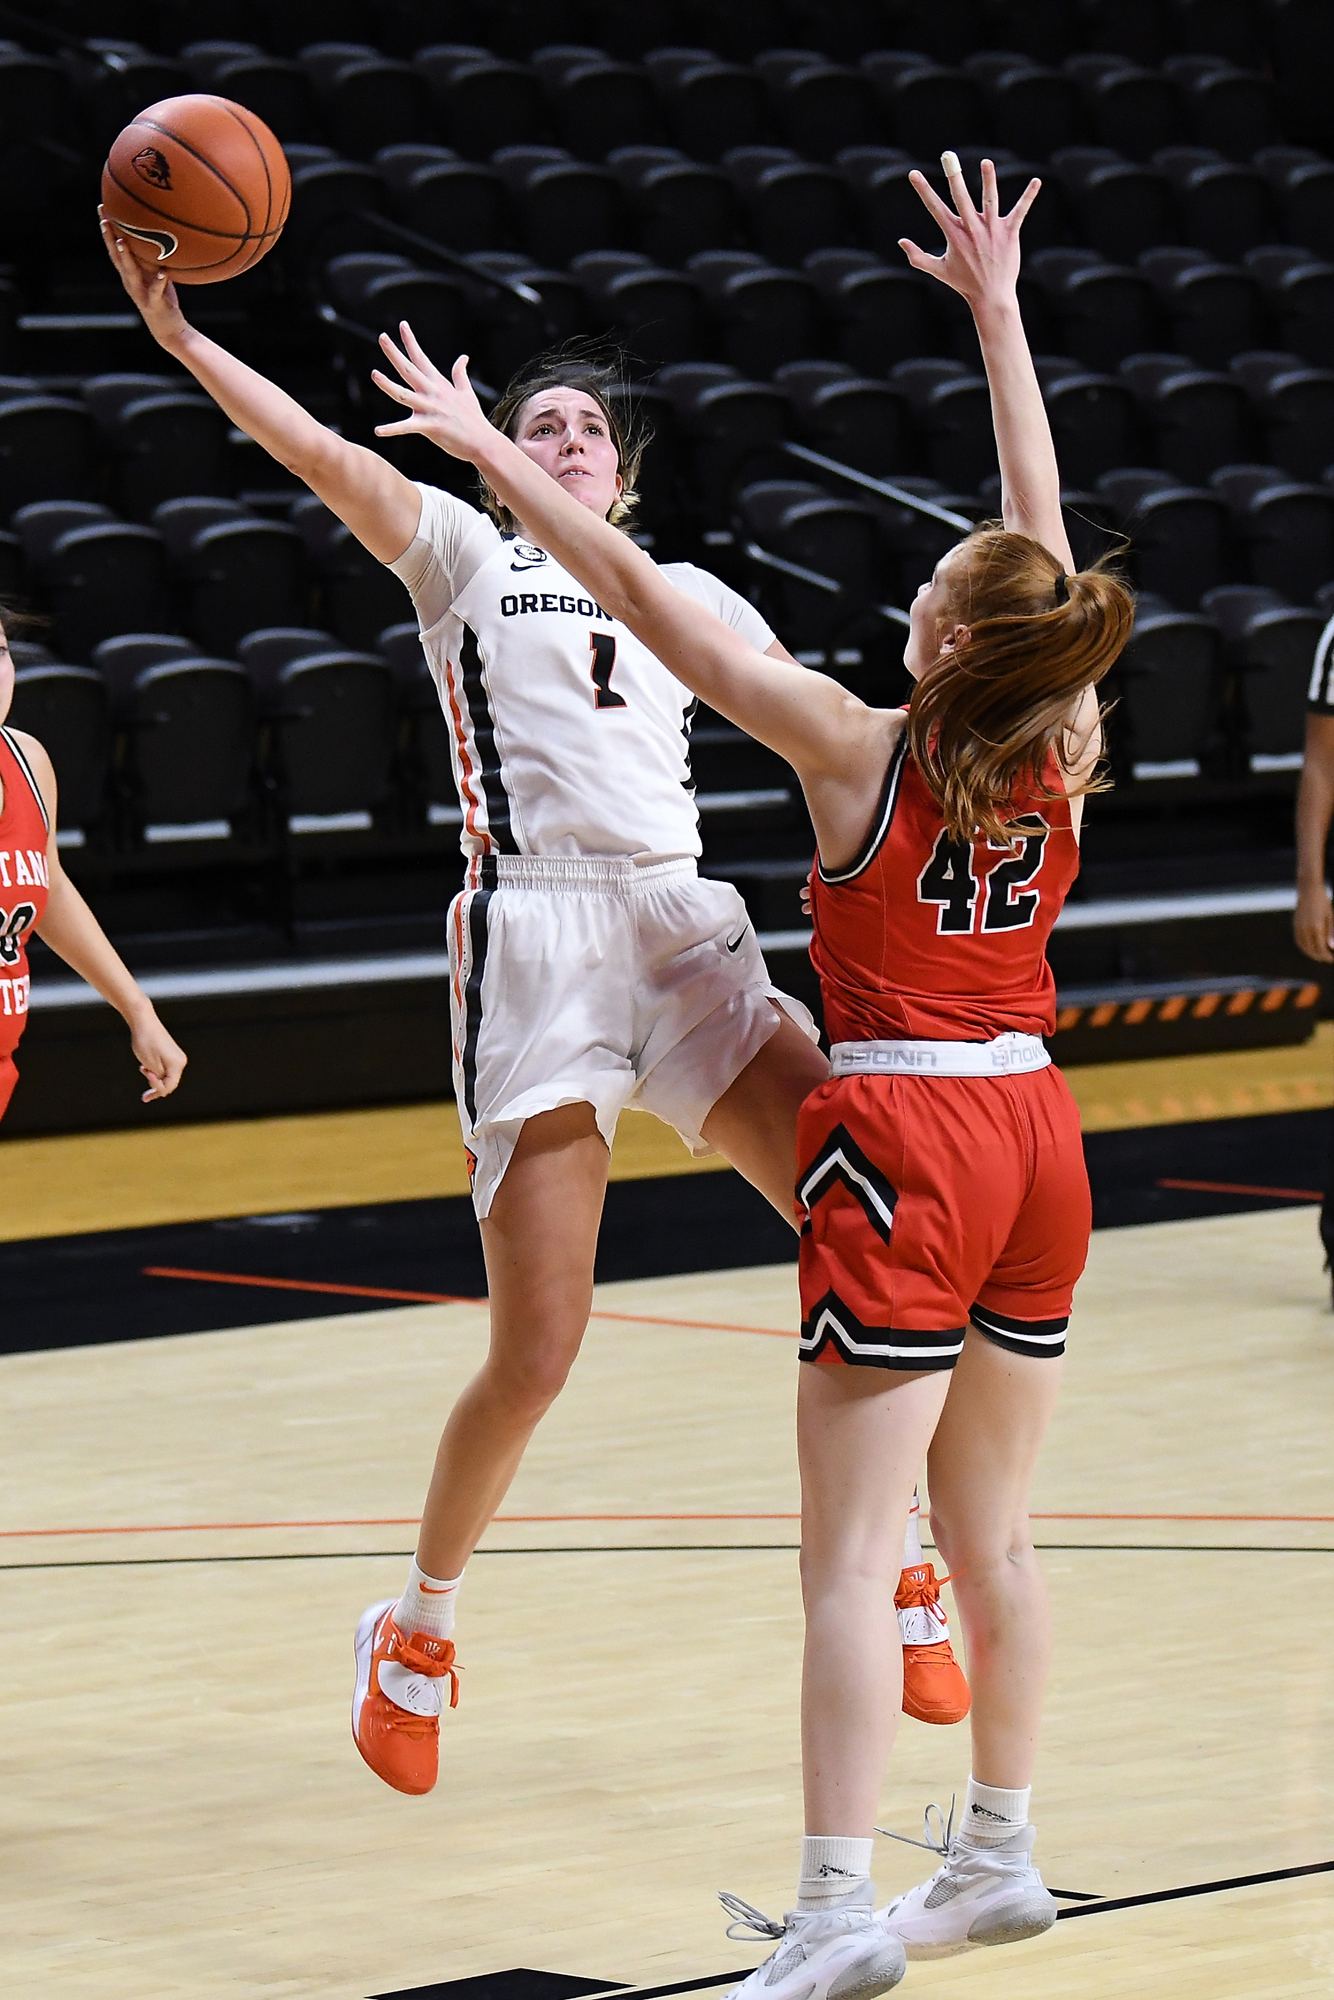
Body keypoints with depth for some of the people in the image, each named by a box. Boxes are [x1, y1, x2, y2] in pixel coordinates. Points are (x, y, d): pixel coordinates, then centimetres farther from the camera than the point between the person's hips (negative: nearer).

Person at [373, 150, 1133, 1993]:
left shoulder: (858, 750, -11)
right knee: (990, 1530, 16)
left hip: (906, 1136, -6)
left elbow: (639, 595, -10)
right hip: (1034, 1132, 6)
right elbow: (1043, 529, 14)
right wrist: (997, 311, 21)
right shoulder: (1056, 759, 2)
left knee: (851, 1549, -8)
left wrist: (486, 450, -3)